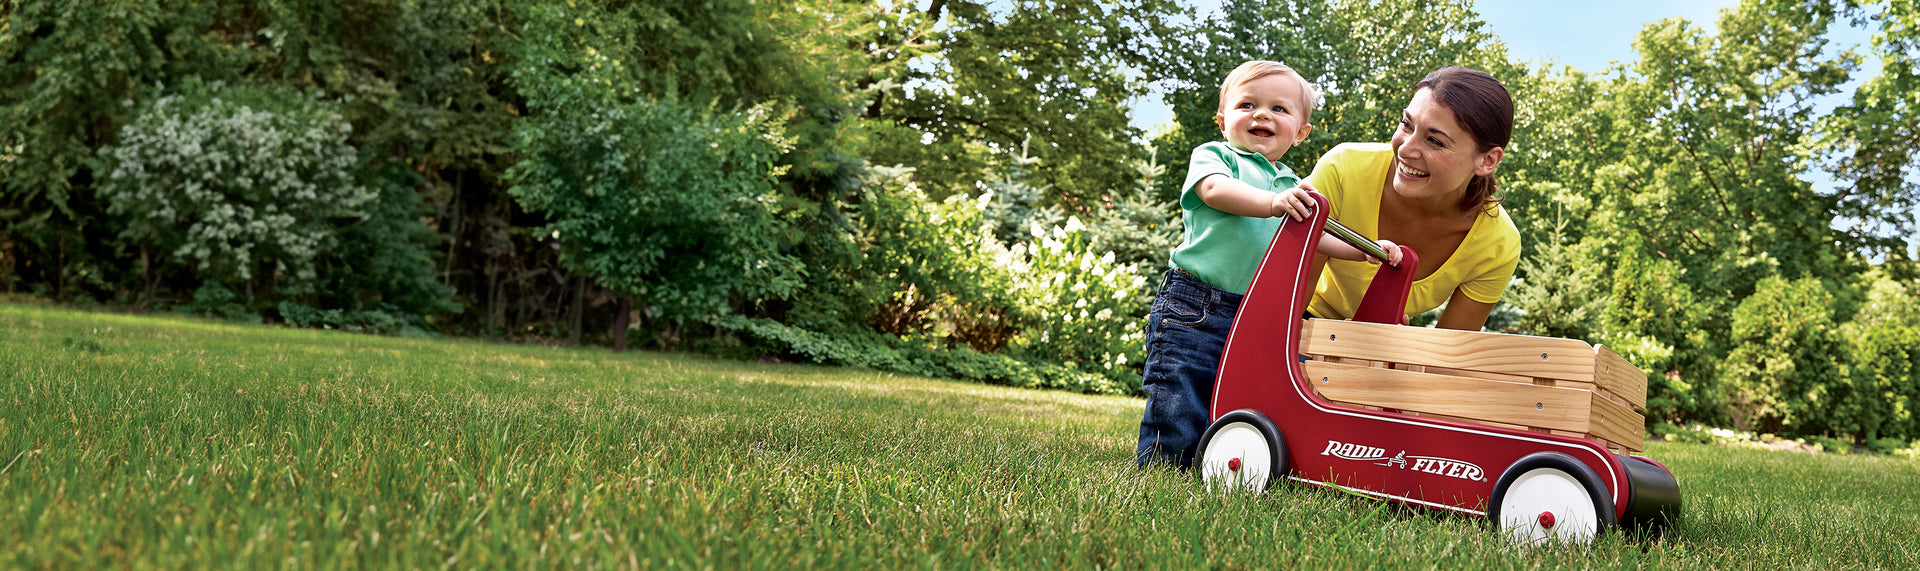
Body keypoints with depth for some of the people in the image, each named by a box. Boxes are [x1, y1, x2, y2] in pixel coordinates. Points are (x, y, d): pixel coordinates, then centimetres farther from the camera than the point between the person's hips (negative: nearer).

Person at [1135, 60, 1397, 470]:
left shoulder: (1292, 185, 21)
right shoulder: (1212, 155, 3)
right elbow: (1215, 189, -19)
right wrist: (1274, 203, -35)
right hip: (1194, 310, -6)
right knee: (1180, 411, -6)